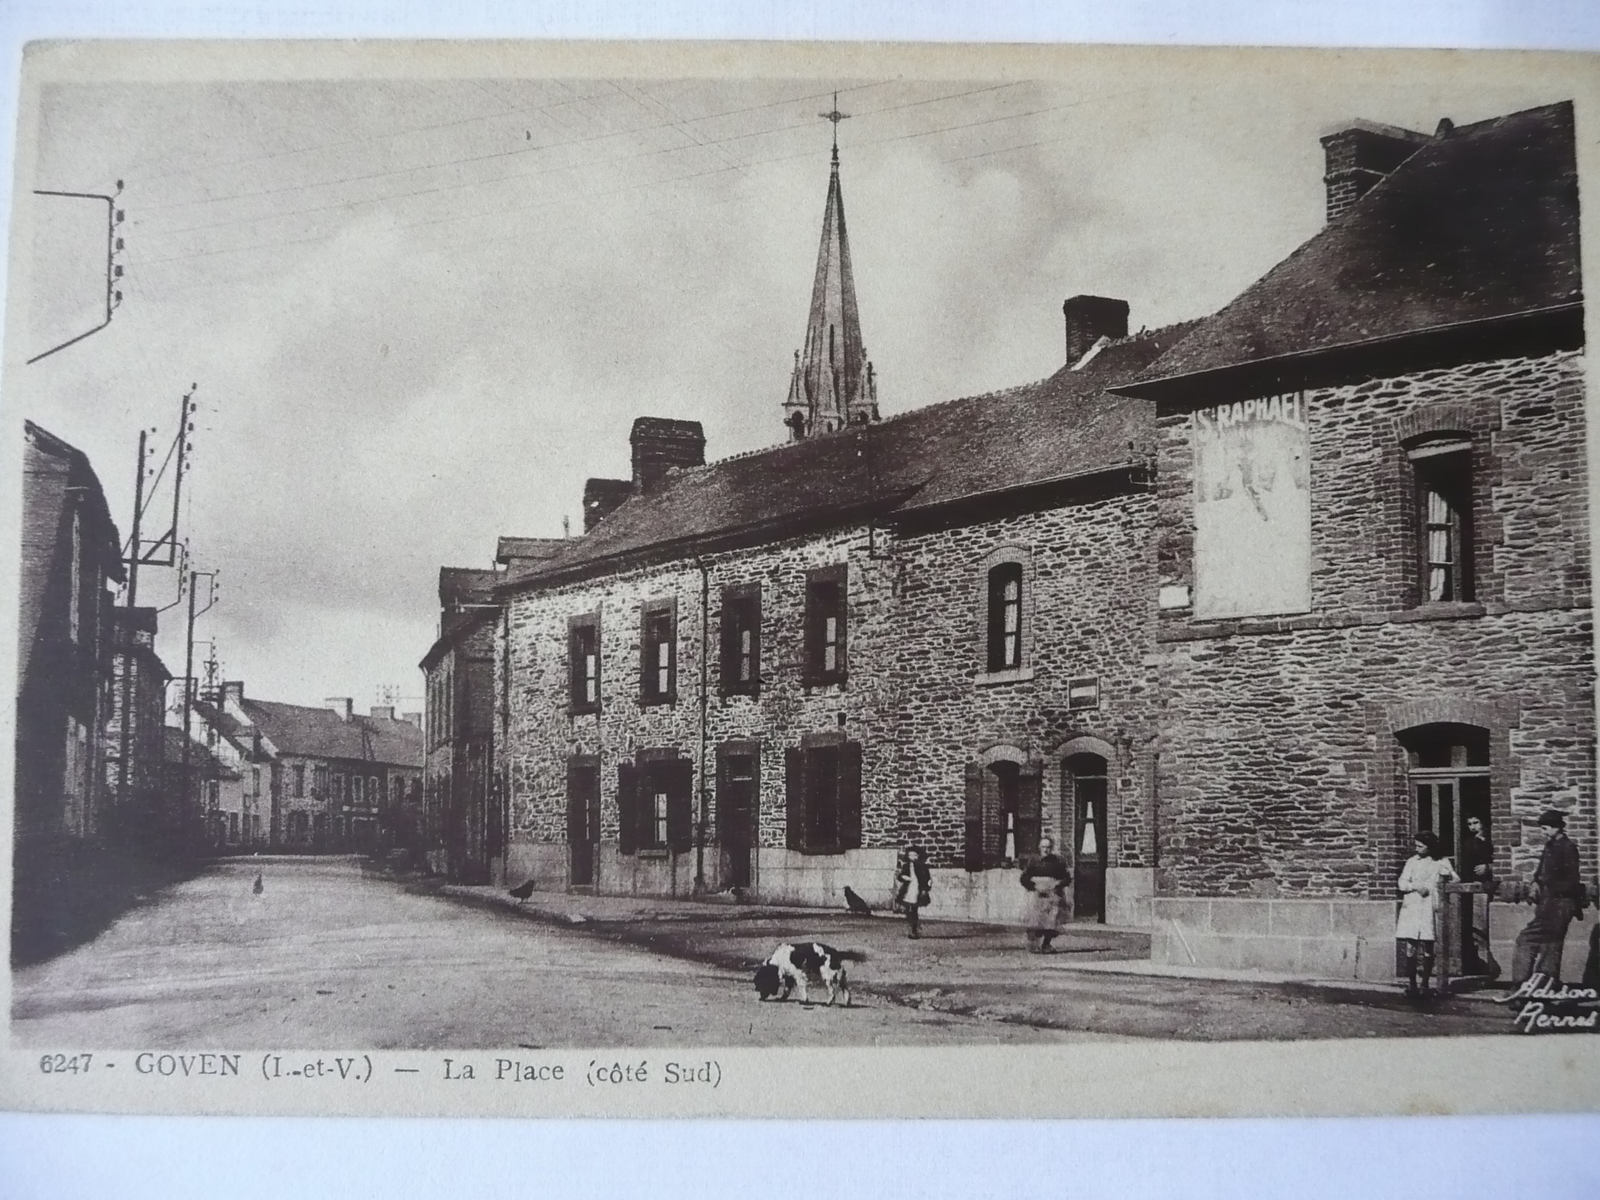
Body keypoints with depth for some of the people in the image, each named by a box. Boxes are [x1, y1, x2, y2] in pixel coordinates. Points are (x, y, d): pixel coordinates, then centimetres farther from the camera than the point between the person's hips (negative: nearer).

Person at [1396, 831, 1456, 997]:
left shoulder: (1441, 862, 7)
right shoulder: (1412, 861, 13)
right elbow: (1402, 883, 9)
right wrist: (1415, 886, -11)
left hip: (1429, 909, -2)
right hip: (1411, 907, 2)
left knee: (1426, 950, -6)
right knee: (1410, 948, -5)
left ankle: (1425, 984, 6)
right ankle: (1411, 984, 3)